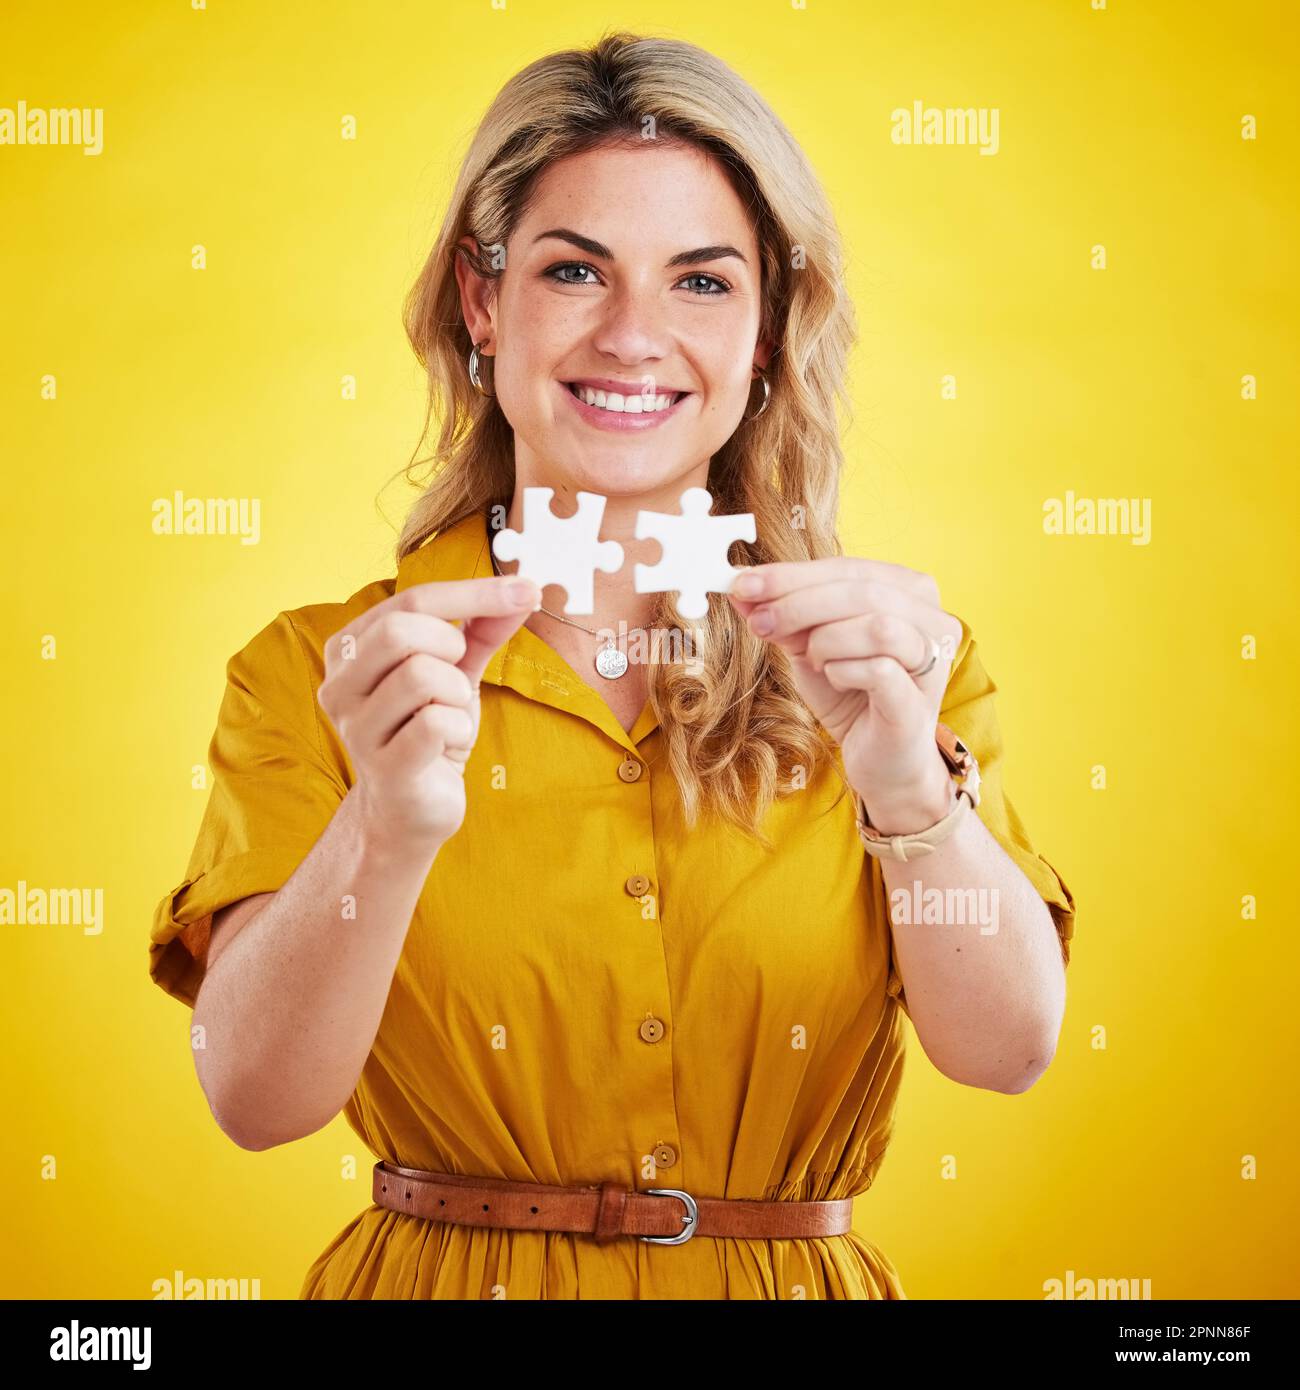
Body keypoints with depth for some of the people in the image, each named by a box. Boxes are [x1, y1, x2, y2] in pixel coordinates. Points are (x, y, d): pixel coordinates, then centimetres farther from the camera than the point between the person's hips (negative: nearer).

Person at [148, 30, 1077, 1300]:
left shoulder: (890, 662, 0)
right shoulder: (317, 674, -4)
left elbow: (1009, 1050, -12)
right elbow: (254, 1098, -15)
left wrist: (910, 789, -29)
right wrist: (389, 829, -31)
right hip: (443, 1269, 0)